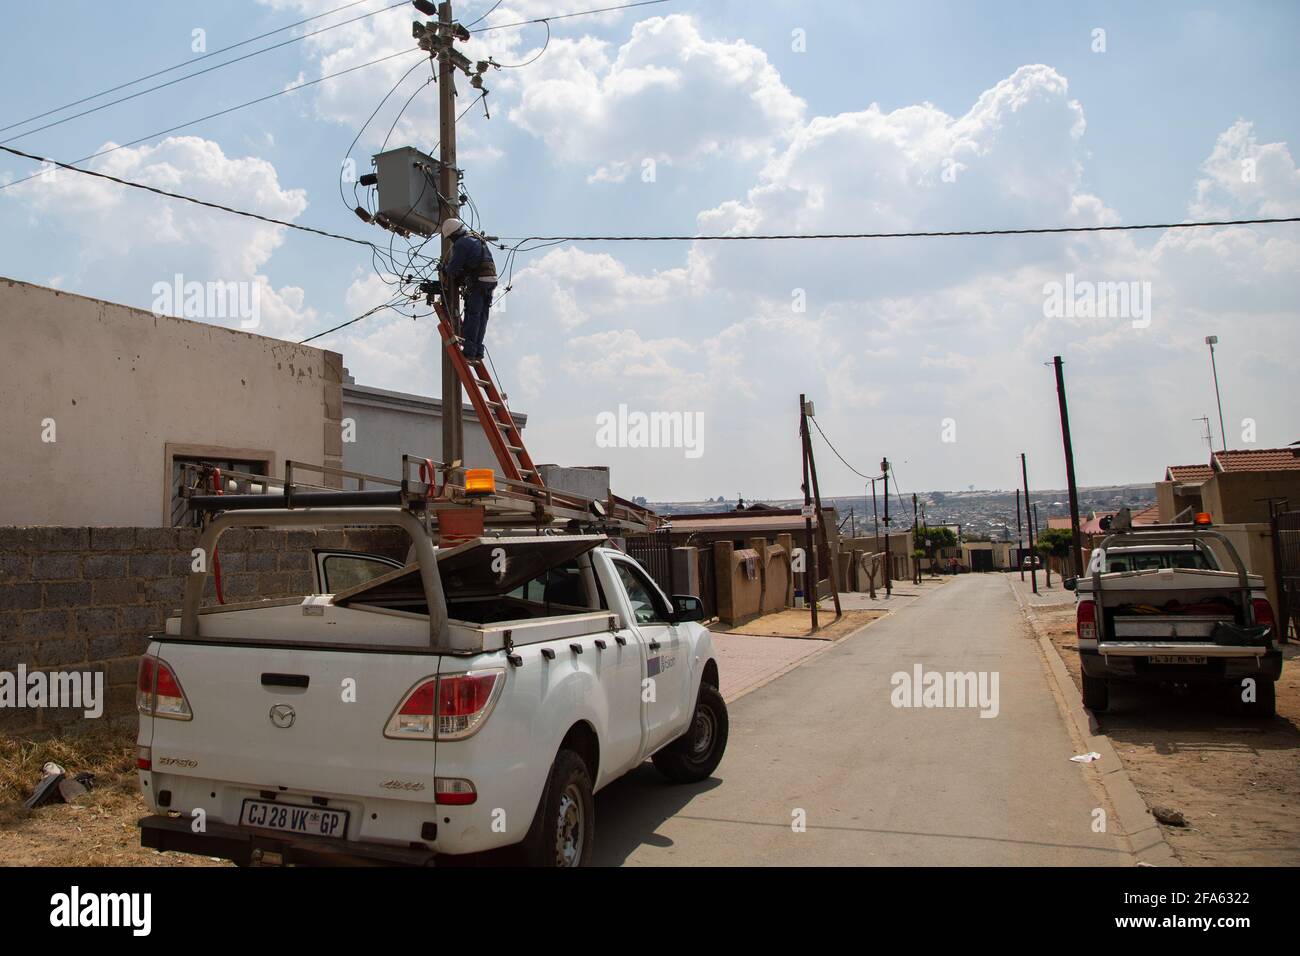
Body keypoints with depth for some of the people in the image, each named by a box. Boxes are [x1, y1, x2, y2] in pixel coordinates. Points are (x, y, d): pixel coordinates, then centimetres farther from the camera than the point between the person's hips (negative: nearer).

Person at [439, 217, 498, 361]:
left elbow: (453, 268, -9)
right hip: (491, 280, 8)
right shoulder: (477, 238, 20)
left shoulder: (461, 244, -8)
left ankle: (469, 350, -5)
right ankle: (478, 350, 13)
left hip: (477, 282, -8)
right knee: (482, 317, 10)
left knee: (472, 316, -5)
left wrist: (446, 270, 14)